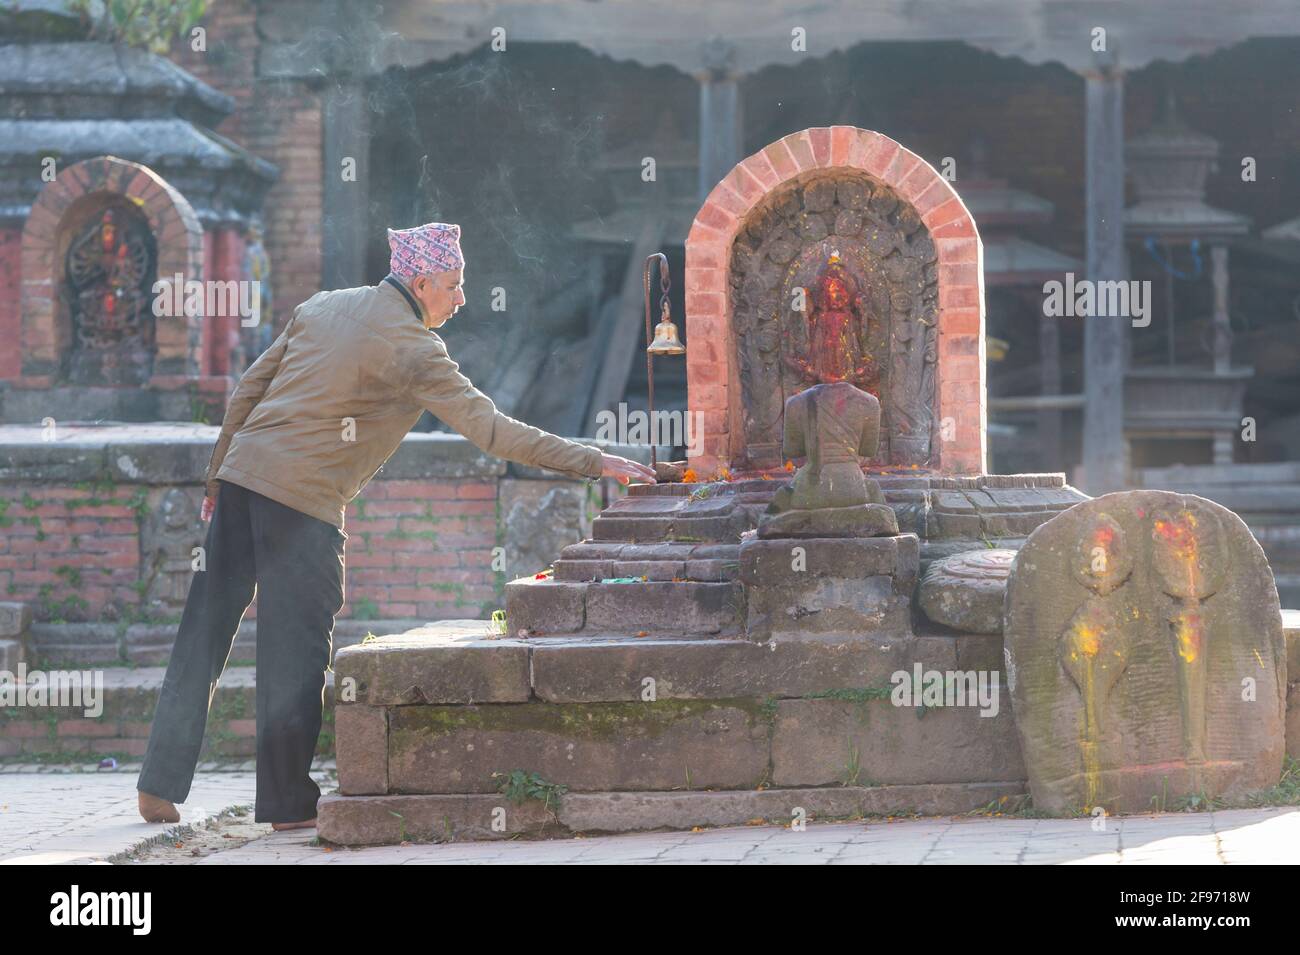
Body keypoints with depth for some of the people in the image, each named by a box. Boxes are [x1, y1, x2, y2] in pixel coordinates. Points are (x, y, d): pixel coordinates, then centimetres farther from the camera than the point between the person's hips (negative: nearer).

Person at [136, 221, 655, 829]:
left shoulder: (323, 306, 15)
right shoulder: (412, 350, -8)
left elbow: (249, 388, 17)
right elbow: (487, 427, -12)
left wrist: (218, 476, 24)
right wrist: (590, 462, -10)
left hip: (241, 480, 7)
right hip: (302, 503, -7)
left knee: (205, 635, 10)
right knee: (297, 649, 2)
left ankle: (160, 785, 14)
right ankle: (289, 802, 6)